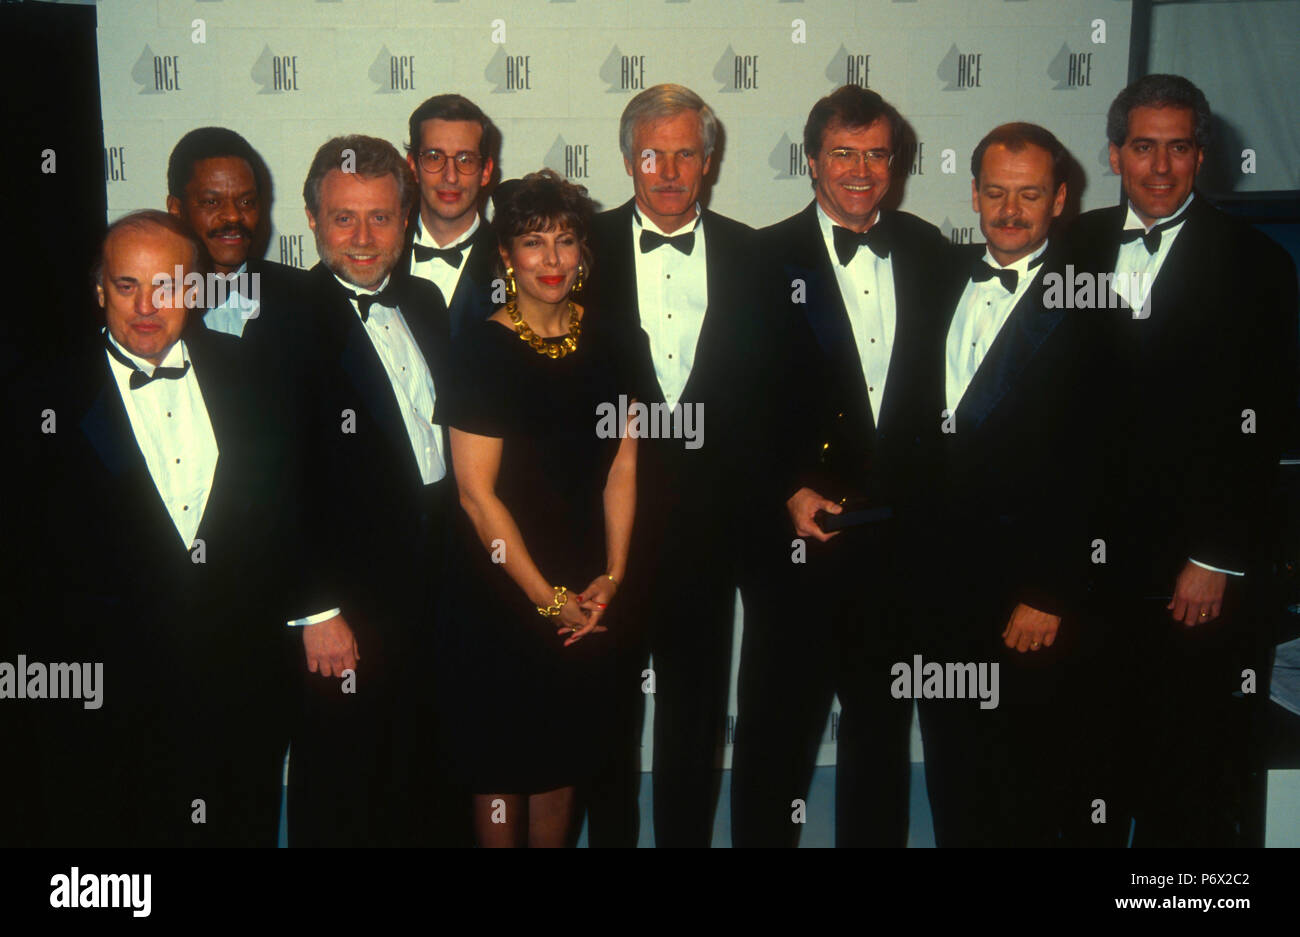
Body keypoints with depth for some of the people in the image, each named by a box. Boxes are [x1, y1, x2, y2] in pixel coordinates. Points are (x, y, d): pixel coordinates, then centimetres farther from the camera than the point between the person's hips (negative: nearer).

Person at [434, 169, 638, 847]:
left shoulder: (603, 343, 4)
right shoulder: (482, 348, -11)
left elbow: (622, 466, 6)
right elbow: (477, 492, -14)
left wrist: (611, 576, -3)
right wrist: (546, 596, -11)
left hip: (586, 597, 4)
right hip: (500, 592, -4)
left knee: (564, 759, 14)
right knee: (501, 765, 8)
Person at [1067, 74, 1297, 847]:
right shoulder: (1078, 246, 8)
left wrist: (1216, 559, -9)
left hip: (1203, 575, -2)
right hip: (1092, 557, 3)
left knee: (1192, 788, 7)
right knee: (1091, 761, 9)